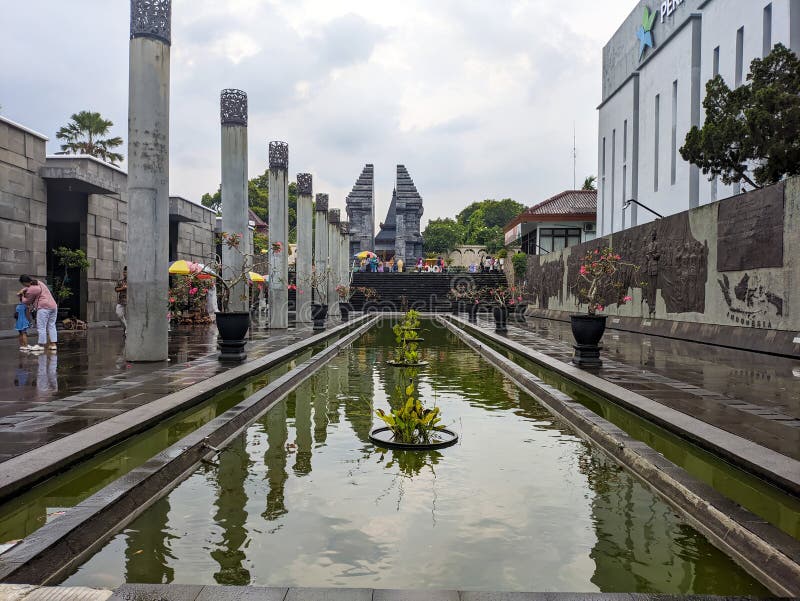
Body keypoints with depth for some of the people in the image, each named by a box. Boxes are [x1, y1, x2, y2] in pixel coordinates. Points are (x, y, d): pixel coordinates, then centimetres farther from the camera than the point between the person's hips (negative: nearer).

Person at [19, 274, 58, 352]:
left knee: (41, 327, -3)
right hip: (53, 306, 9)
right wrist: (22, 290, 30)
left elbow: (27, 301, 5)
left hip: (44, 307, -9)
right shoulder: (38, 282, 16)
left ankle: (41, 345, -2)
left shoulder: (31, 290, -10)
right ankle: (53, 344, 7)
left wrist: (23, 296, 23)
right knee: (51, 326, 8)